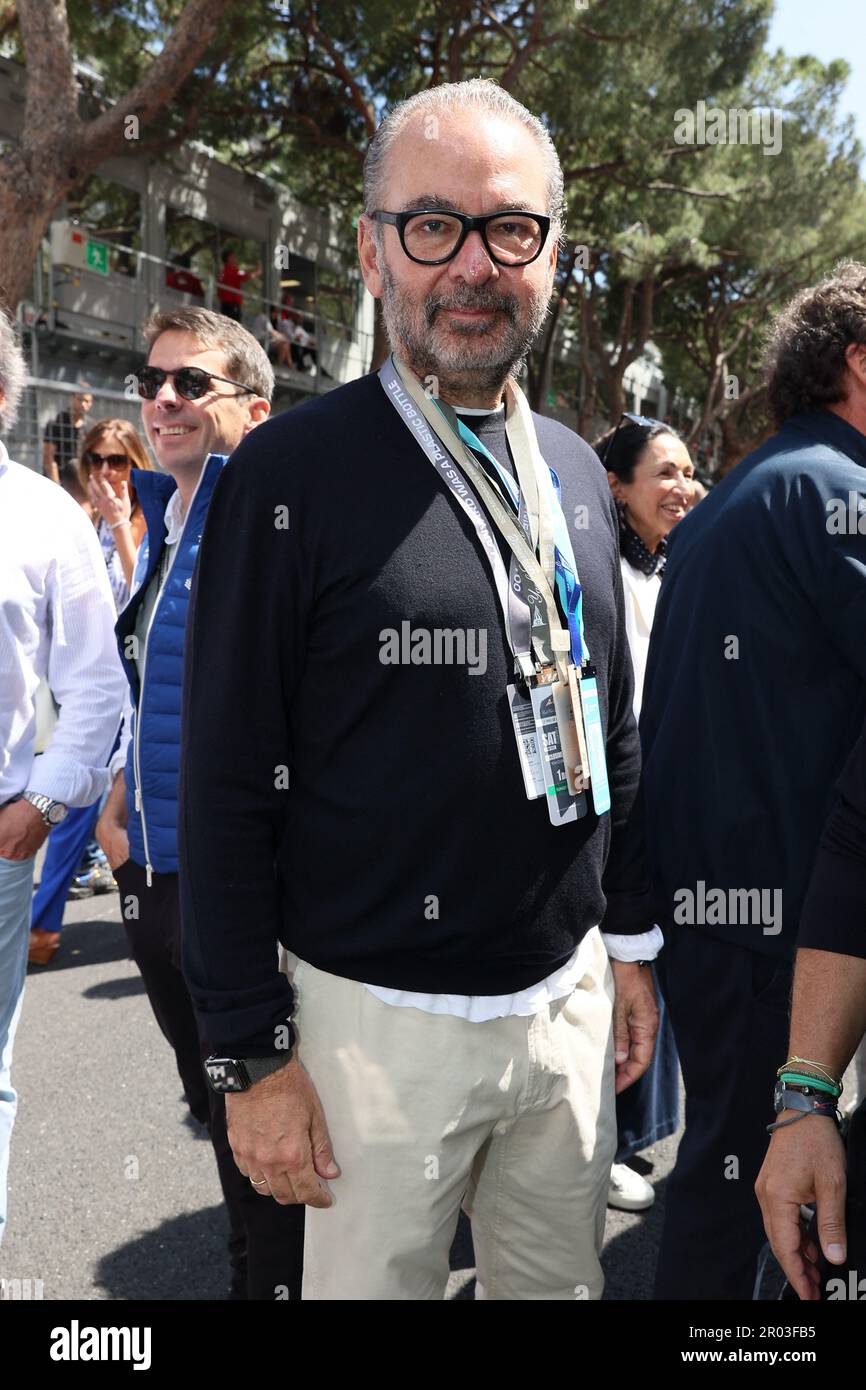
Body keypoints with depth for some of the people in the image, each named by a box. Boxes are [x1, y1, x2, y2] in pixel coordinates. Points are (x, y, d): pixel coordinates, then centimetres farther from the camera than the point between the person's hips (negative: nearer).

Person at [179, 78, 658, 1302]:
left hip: (571, 996, 6)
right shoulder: (294, 474, -12)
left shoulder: (576, 473, 6)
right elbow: (229, 781, -12)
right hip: (378, 1019, -5)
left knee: (561, 1282, 20)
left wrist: (627, 939, 14)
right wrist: (251, 1053, -12)